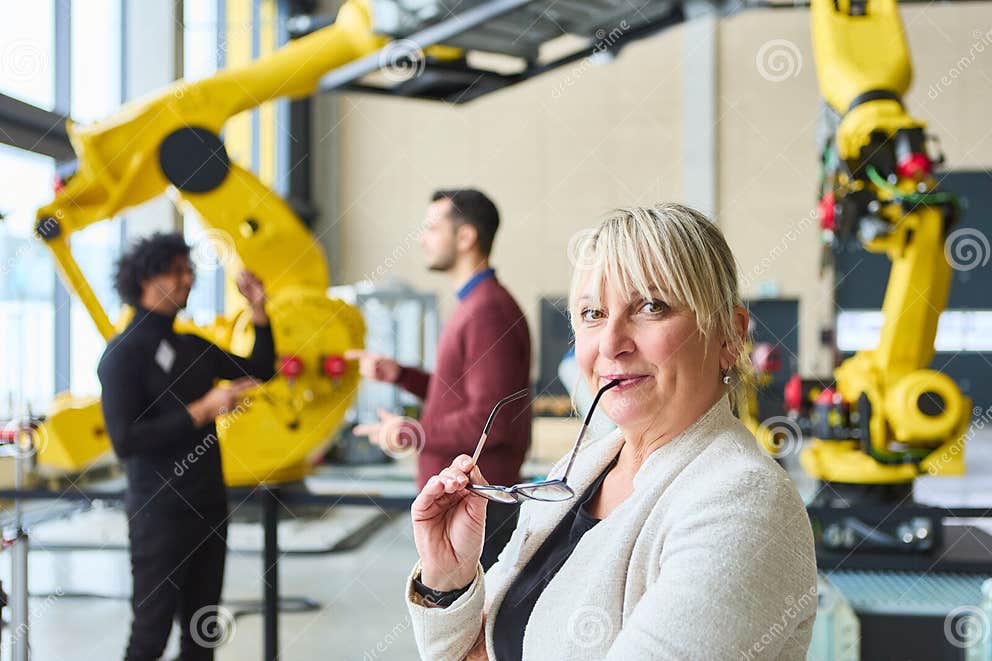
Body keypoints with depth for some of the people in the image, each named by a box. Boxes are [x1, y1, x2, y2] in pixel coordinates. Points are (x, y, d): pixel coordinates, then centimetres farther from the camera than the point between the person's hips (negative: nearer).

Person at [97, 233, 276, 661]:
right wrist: (201, 412, -23)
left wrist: (258, 312, 3)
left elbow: (259, 370, 17)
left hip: (209, 504, 7)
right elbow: (125, 440, -20)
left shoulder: (193, 345, 10)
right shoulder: (124, 353, -12)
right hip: (160, 510, -7)